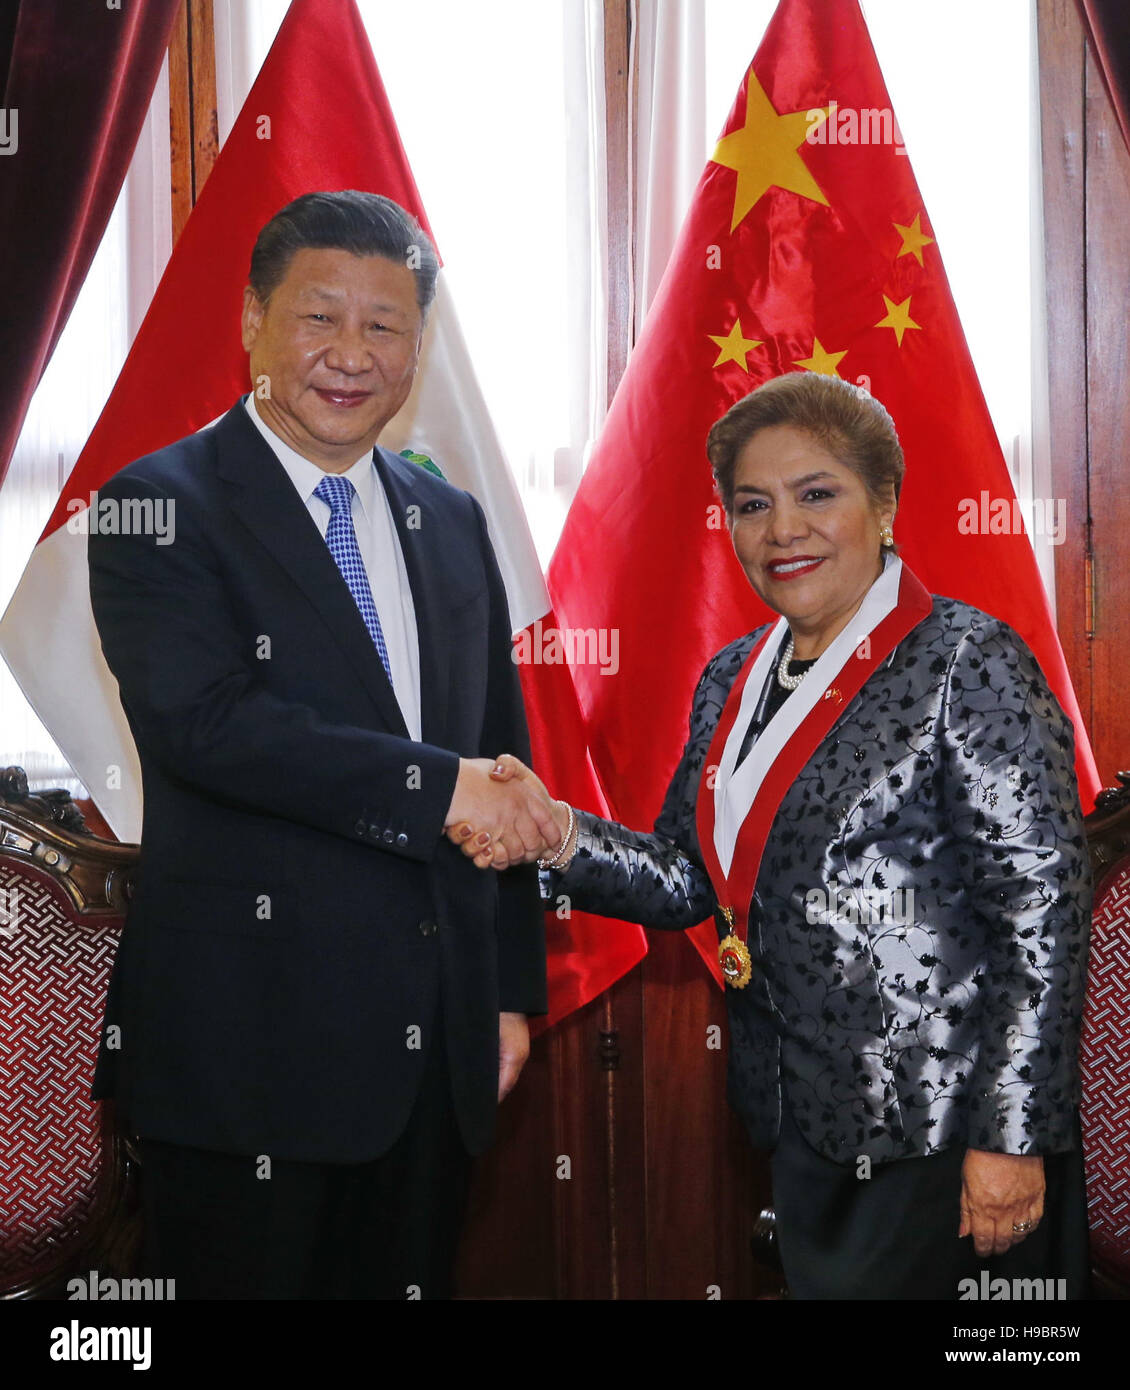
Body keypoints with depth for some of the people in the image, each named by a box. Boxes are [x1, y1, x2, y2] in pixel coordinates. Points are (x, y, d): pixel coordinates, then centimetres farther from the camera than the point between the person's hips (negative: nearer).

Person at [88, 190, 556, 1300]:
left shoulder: (450, 523, 13)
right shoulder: (158, 507, -6)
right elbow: (206, 720, -21)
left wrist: (511, 991, 13)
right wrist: (438, 787, -21)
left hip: (437, 1042, 6)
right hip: (249, 1041, -6)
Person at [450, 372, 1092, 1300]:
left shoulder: (969, 664, -13)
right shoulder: (733, 681, 9)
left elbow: (1044, 911, -16)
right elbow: (689, 881, 11)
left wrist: (1012, 1140, -18)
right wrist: (559, 835, -7)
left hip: (939, 1141, -6)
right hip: (802, 1131, 7)